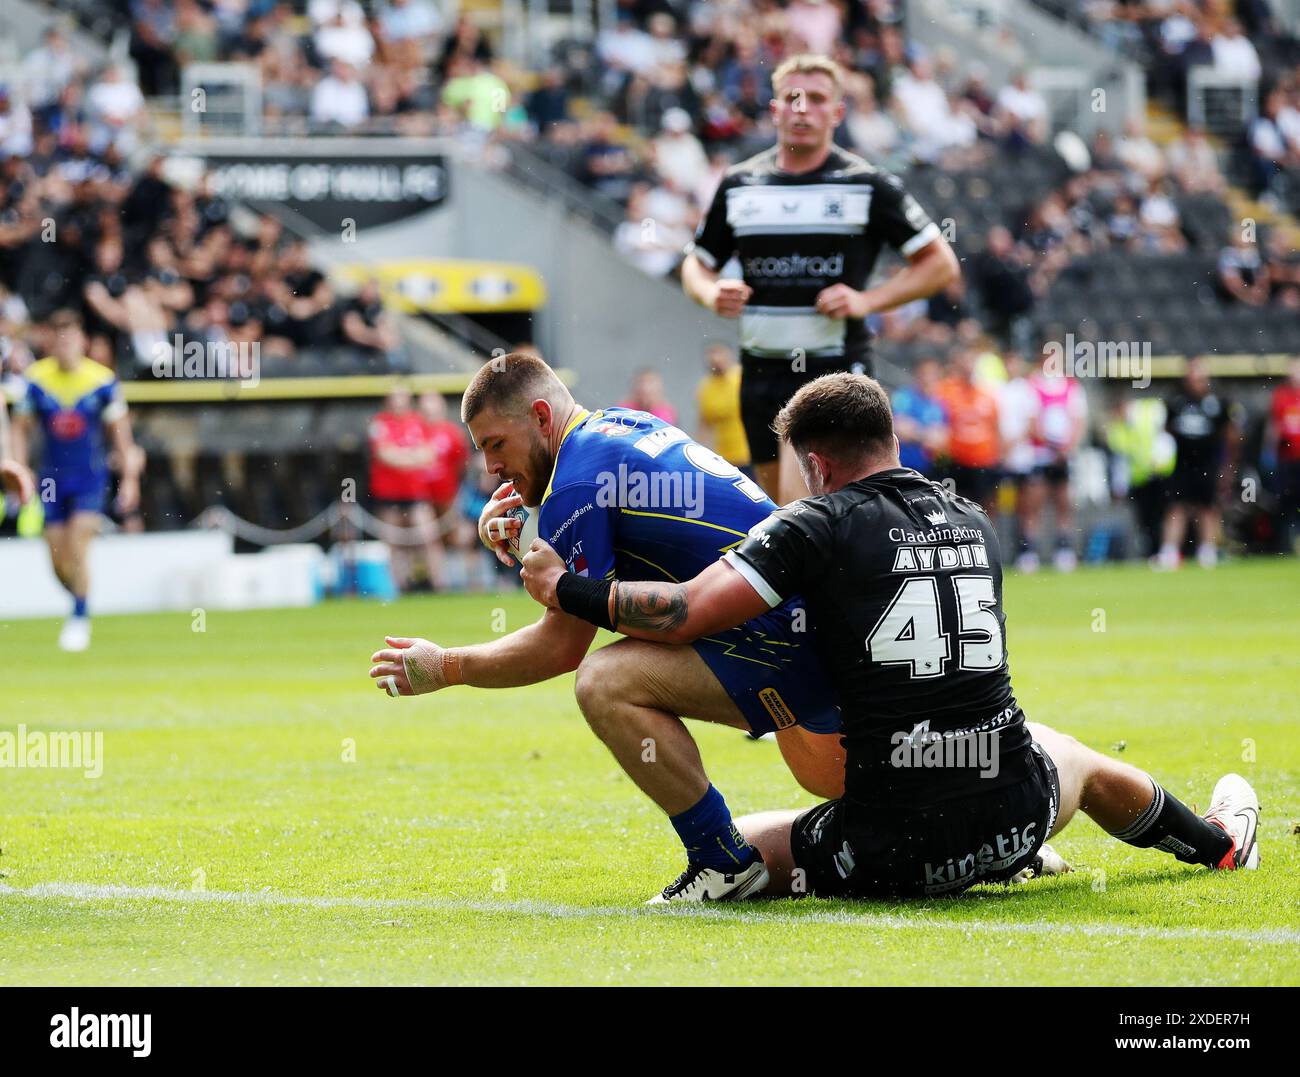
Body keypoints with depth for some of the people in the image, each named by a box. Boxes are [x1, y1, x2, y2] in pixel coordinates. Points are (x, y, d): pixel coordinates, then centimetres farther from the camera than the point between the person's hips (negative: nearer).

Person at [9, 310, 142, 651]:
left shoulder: (102, 380, -10)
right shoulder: (37, 379, -5)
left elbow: (120, 431, -2)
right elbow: (20, 428, 5)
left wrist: (130, 478, -3)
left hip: (91, 477, -2)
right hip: (52, 478, 2)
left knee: (77, 546, -15)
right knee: (57, 557, 4)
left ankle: (80, 619, -3)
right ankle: (80, 604, 30)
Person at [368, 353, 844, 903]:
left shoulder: (577, 482, -12)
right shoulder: (626, 425, 16)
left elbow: (562, 646, -6)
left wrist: (444, 667, 3)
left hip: (787, 635, -10)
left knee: (605, 684, -20)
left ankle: (723, 863, -11)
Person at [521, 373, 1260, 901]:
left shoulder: (819, 527, -6)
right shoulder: (976, 523, 11)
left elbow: (684, 616, -15)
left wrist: (566, 588, 0)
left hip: (891, 851, -5)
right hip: (1013, 817, 5)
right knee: (1076, 760, 42)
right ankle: (1219, 841, 62)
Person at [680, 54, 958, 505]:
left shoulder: (868, 185, -2)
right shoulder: (738, 185, 8)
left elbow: (941, 263, 1)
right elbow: (697, 263, 19)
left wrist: (868, 300, -12)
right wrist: (711, 292, -5)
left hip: (836, 370, -5)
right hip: (761, 372, 5)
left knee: (800, 499, -20)